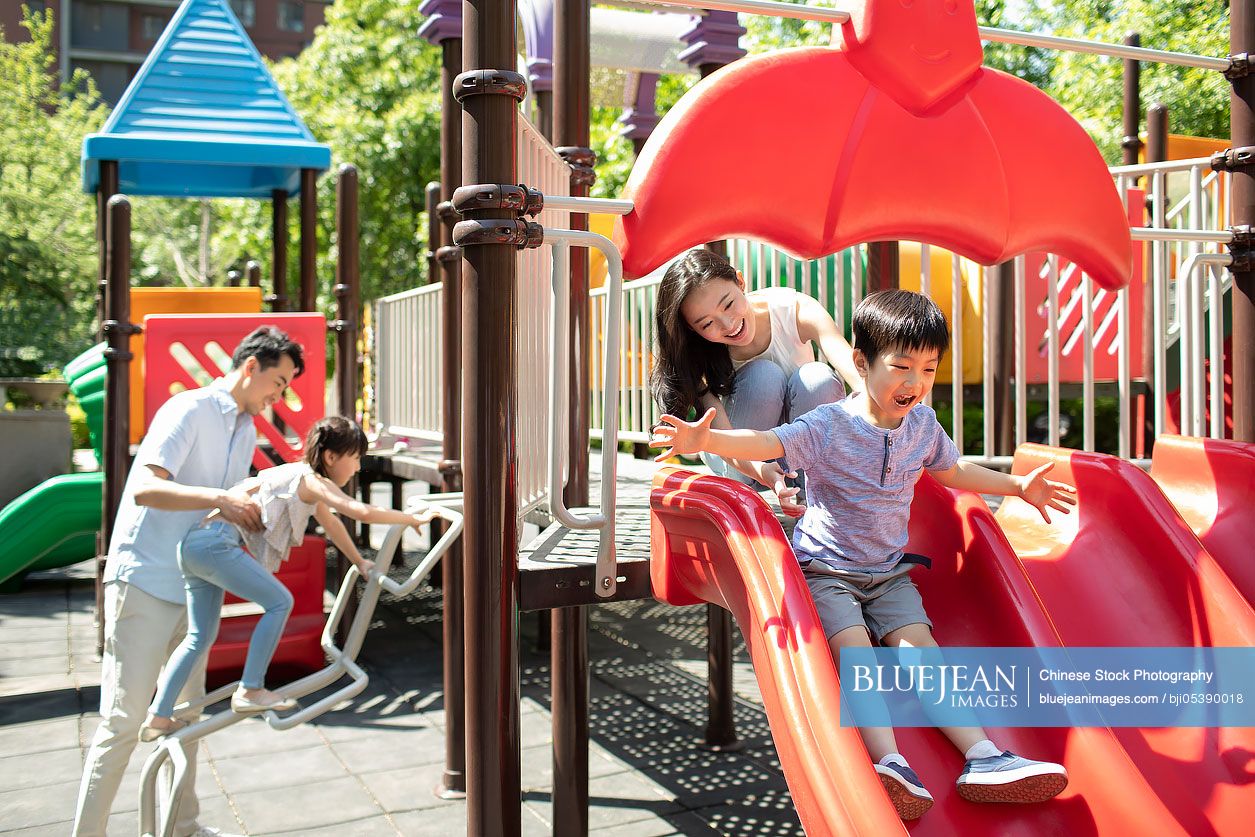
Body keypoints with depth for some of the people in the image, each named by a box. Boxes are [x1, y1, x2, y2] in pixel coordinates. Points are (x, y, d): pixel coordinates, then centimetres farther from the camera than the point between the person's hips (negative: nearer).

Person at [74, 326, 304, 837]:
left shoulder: (246, 431, 14)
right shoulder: (190, 410, -14)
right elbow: (146, 488, -27)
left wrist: (252, 523, 4)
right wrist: (219, 499, -34)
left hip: (192, 586, 9)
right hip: (143, 581, -9)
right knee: (124, 720, -5)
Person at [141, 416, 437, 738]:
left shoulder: (303, 477, 20)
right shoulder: (313, 482, -9)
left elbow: (332, 523, 34)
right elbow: (363, 512, -21)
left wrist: (360, 562, 41)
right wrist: (415, 519, -11)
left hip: (194, 543, 10)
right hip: (215, 543, -10)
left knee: (201, 638, 15)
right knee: (279, 602, -7)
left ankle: (158, 718, 21)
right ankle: (249, 691, -1)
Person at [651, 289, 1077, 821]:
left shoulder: (923, 424, 5)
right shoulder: (828, 427, -13)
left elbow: (952, 471, 25)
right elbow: (766, 443, -28)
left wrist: (1018, 487, 30)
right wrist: (705, 440, -47)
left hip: (889, 572, 5)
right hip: (825, 570, -4)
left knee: (919, 646, -16)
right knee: (853, 645, -28)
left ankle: (982, 757, -22)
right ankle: (890, 765, -40)